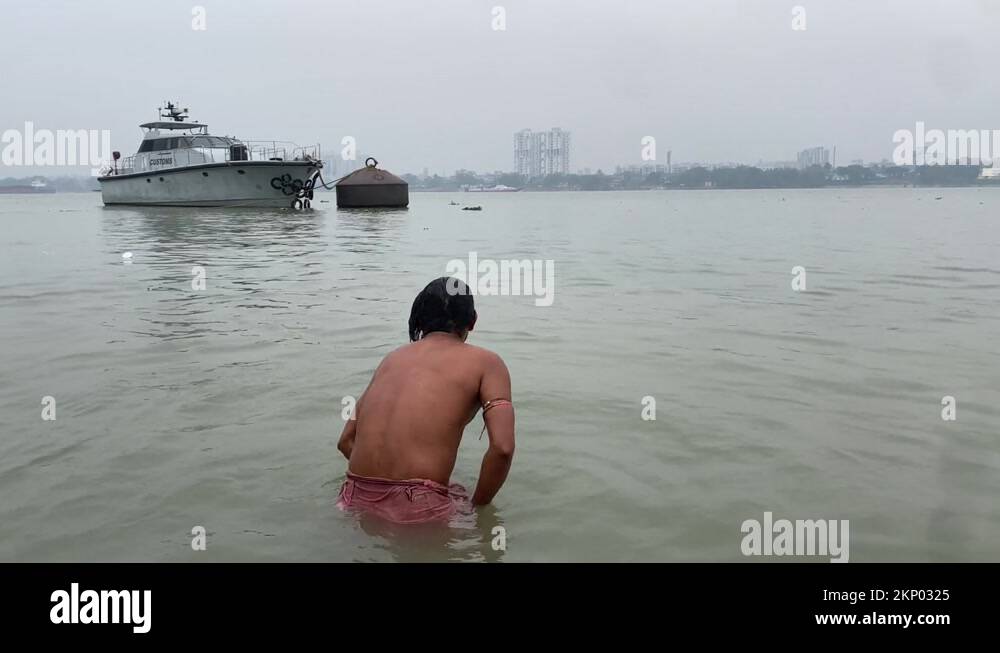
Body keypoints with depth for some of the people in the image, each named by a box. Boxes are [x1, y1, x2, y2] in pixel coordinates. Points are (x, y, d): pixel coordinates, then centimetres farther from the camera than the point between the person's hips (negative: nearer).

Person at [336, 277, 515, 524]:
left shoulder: (394, 357, 21)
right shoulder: (486, 362, 6)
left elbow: (346, 440, 18)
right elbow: (502, 448, -7)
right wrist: (475, 506, 6)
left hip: (358, 500, 6)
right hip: (418, 506, -6)